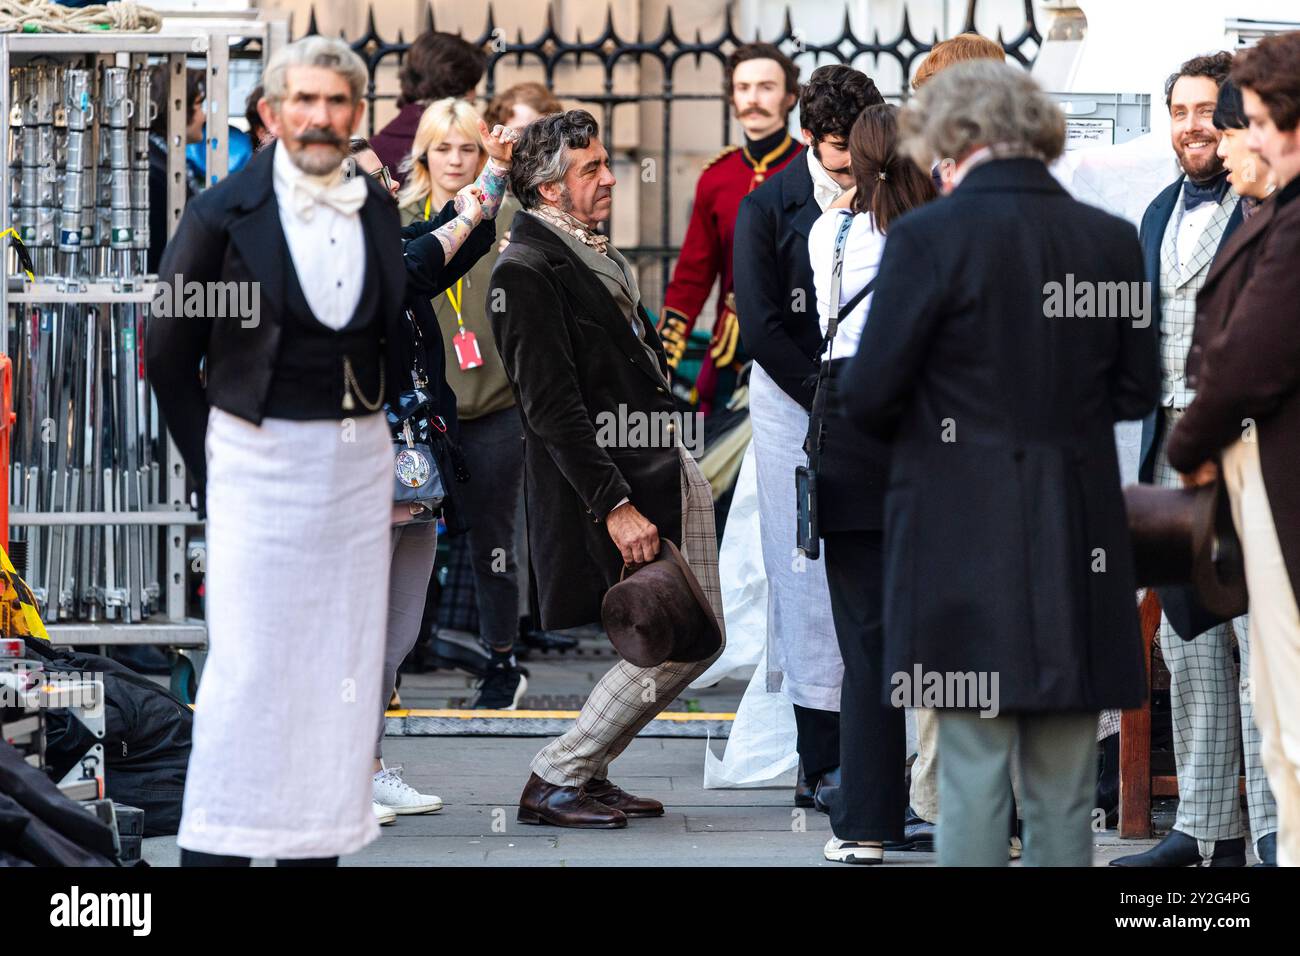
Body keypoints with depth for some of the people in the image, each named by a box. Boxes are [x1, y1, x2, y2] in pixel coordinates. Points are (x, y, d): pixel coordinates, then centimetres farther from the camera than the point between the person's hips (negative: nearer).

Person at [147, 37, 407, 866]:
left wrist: (377, 432, 7)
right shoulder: (225, 214, -8)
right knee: (248, 663, -5)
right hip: (260, 452, -4)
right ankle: (214, 848, 1)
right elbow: (169, 353, -2)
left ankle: (323, 842, 13)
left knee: (343, 662, 6)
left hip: (359, 461, 4)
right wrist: (209, 467, 0)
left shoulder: (381, 211, 4)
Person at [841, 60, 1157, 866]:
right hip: (1078, 537, 4)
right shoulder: (1110, 240, 2)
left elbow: (869, 396, -9)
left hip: (966, 539, -4)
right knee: (1066, 789, 9)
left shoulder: (929, 237, -11)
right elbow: (1137, 391, 9)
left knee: (974, 775, 0)